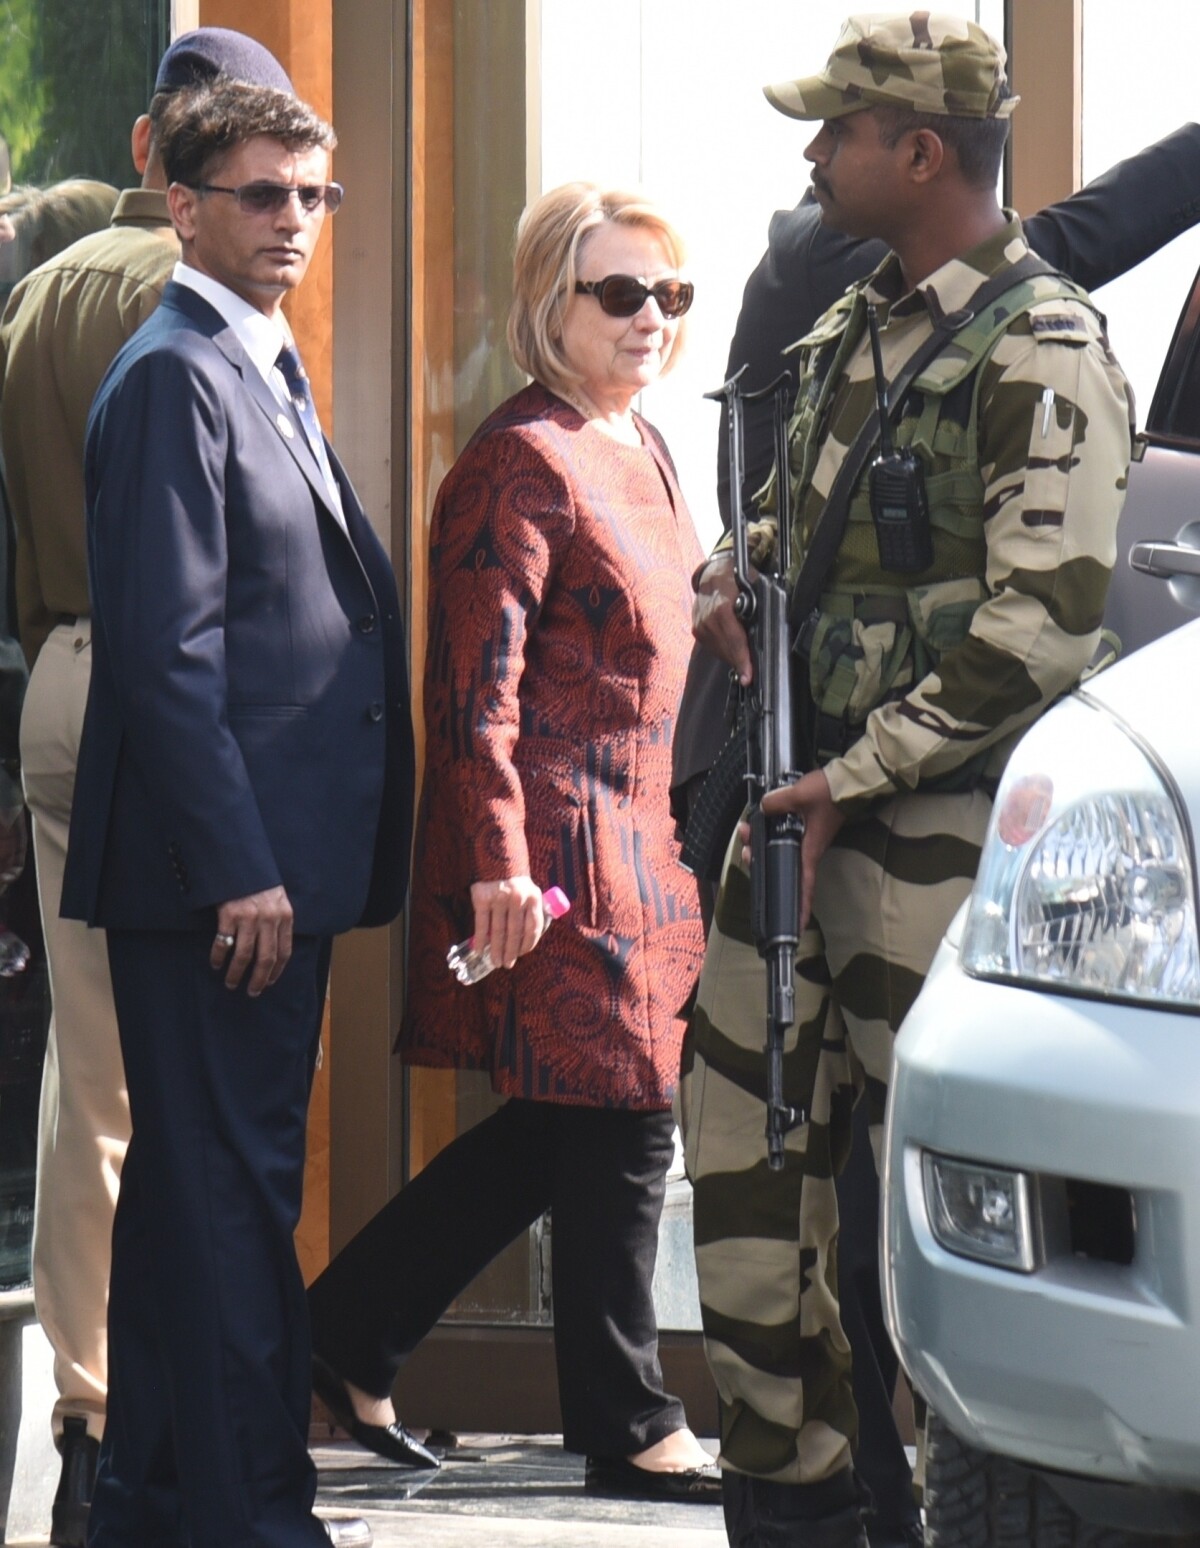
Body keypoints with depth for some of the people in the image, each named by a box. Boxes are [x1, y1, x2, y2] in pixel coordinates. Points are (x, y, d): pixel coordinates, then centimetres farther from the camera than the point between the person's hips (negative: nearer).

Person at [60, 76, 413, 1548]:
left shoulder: (265, 371, 18)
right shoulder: (175, 375, -12)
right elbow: (163, 650, -18)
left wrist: (289, 862, 16)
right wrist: (239, 867, -21)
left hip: (275, 860, 10)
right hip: (221, 864, -10)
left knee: (204, 1188, 15)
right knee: (231, 1191, -6)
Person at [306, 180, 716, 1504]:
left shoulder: (640, 446, 16)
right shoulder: (522, 463, -13)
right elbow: (478, 684, -17)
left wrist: (683, 831, 23)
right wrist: (502, 861, -22)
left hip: (634, 835, 10)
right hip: (557, 846, -10)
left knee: (562, 1124, 12)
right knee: (619, 1122, -3)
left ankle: (348, 1331, 22)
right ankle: (628, 1428, 8)